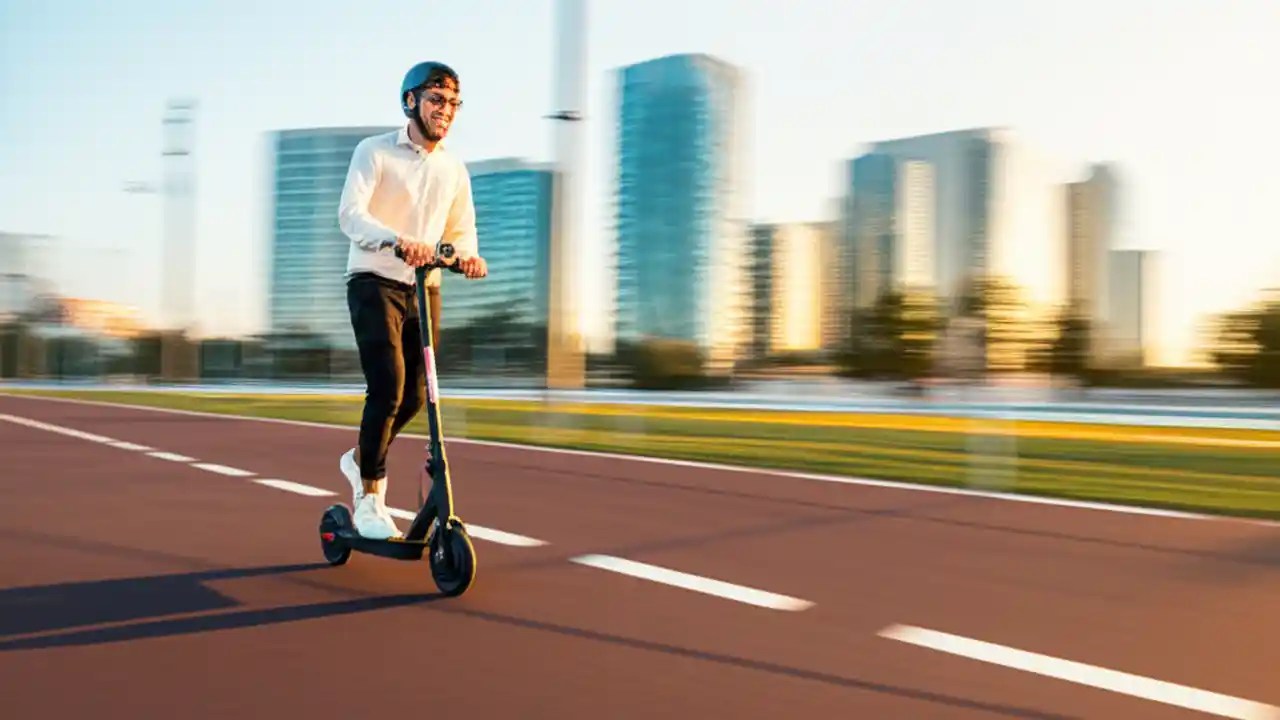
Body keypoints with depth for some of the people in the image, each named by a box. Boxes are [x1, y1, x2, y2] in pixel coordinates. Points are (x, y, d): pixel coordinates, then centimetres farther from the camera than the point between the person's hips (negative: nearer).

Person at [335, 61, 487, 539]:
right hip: (375, 282, -5)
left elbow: (462, 228, 13)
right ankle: (369, 495, -3)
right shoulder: (375, 152, -5)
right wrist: (398, 240, -37)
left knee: (415, 395, 5)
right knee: (388, 386, -18)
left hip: (425, 287, 5)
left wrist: (467, 254, -12)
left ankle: (361, 459, 34)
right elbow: (350, 215, -18)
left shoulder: (454, 170, 10)